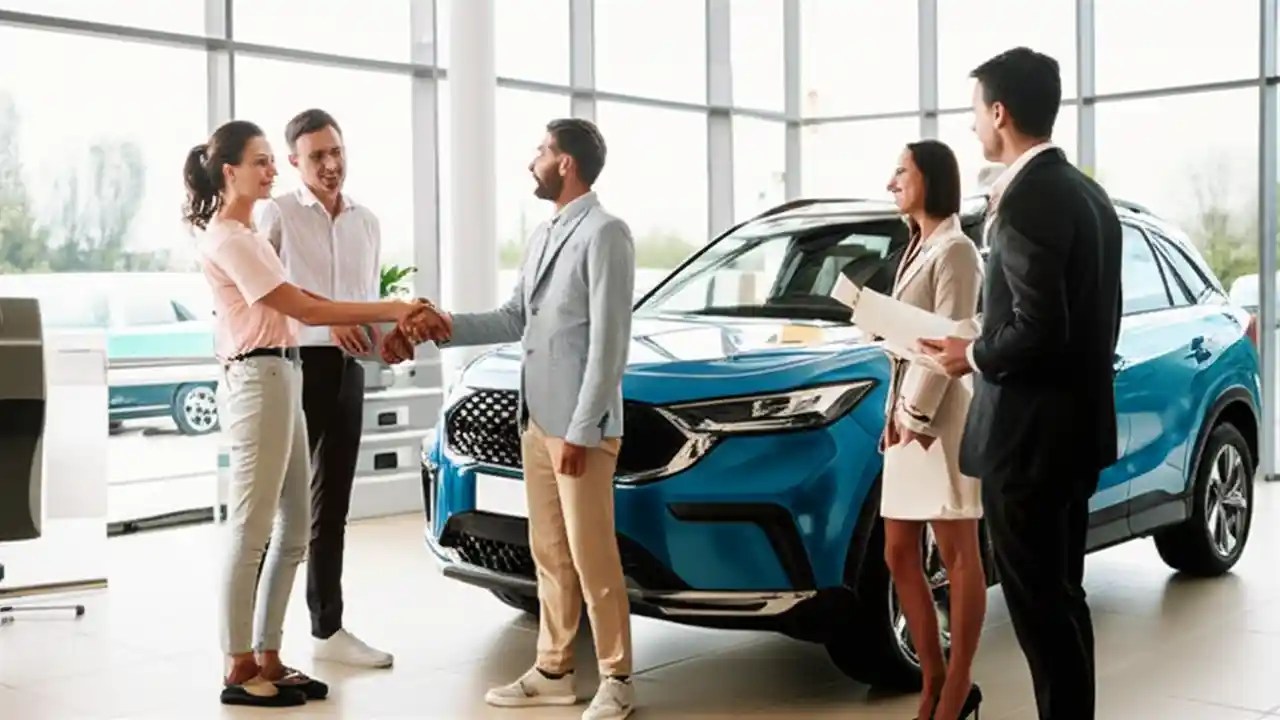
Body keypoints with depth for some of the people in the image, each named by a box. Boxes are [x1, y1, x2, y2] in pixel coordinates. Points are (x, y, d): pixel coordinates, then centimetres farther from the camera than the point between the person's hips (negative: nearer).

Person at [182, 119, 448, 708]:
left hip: (280, 378, 10)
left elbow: (297, 303, 11)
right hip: (257, 382, -10)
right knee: (251, 531, -4)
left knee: (294, 528, 11)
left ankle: (267, 659, 18)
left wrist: (391, 318, 0)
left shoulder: (246, 233, 18)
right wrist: (394, 310, -16)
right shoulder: (227, 239, -12)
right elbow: (303, 309, -17)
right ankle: (239, 670, 5)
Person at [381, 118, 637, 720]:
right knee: (549, 555, 14)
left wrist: (581, 430, -18)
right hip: (536, 421, 9)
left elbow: (608, 343, -16)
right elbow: (513, 320, 18)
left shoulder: (604, 233, -12)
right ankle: (552, 672, 24)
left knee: (592, 558, -1)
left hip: (579, 427, -9)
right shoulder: (544, 235, 16)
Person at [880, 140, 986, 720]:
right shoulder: (917, 249, 19)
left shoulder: (954, 249, -8)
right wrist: (895, 414, 11)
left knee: (957, 555, -2)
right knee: (900, 554, 9)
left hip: (939, 416, -9)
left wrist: (917, 413, -16)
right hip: (907, 415, 9)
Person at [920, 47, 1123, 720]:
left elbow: (1037, 332, -24)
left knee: (1039, 606, -1)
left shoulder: (1026, 199, -18)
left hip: (1031, 433, -10)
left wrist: (974, 356, -8)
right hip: (1076, 423, 10)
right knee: (1061, 598, 18)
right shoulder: (1086, 193, 12)